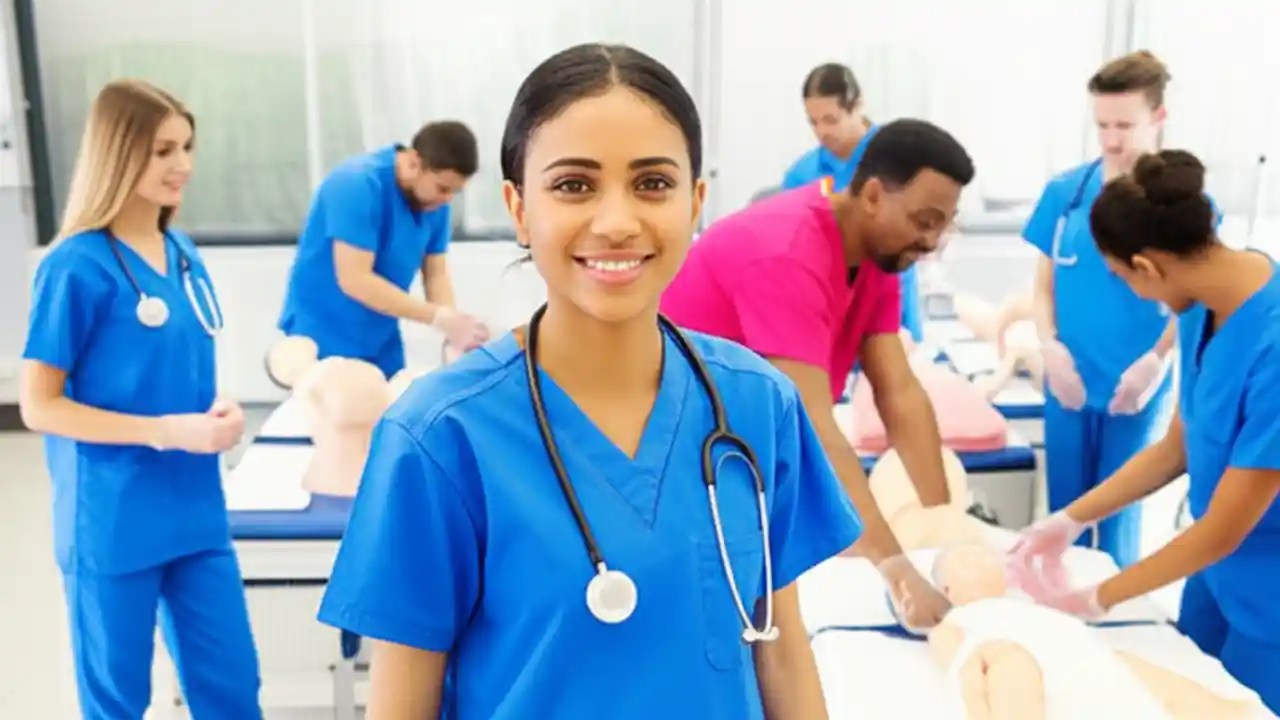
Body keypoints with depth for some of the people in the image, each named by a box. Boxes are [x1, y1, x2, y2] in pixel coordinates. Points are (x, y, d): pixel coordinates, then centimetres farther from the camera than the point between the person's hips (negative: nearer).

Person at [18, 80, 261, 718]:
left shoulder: (184, 255, 5)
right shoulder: (76, 267, -14)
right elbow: (38, 406, -13)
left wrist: (218, 410, -5)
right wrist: (165, 432, -21)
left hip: (195, 512, 6)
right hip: (113, 525, -6)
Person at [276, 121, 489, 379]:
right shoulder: (357, 184, -23)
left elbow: (436, 274, -1)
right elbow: (354, 280, -28)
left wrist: (452, 332, -20)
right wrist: (439, 318, -30)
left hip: (382, 344, 6)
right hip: (322, 338, -6)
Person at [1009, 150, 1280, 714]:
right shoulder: (1206, 305, -7)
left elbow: (1222, 531, -24)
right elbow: (1176, 449, 4)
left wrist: (1094, 599, -13)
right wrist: (1069, 521, -2)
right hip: (1218, 566, 7)